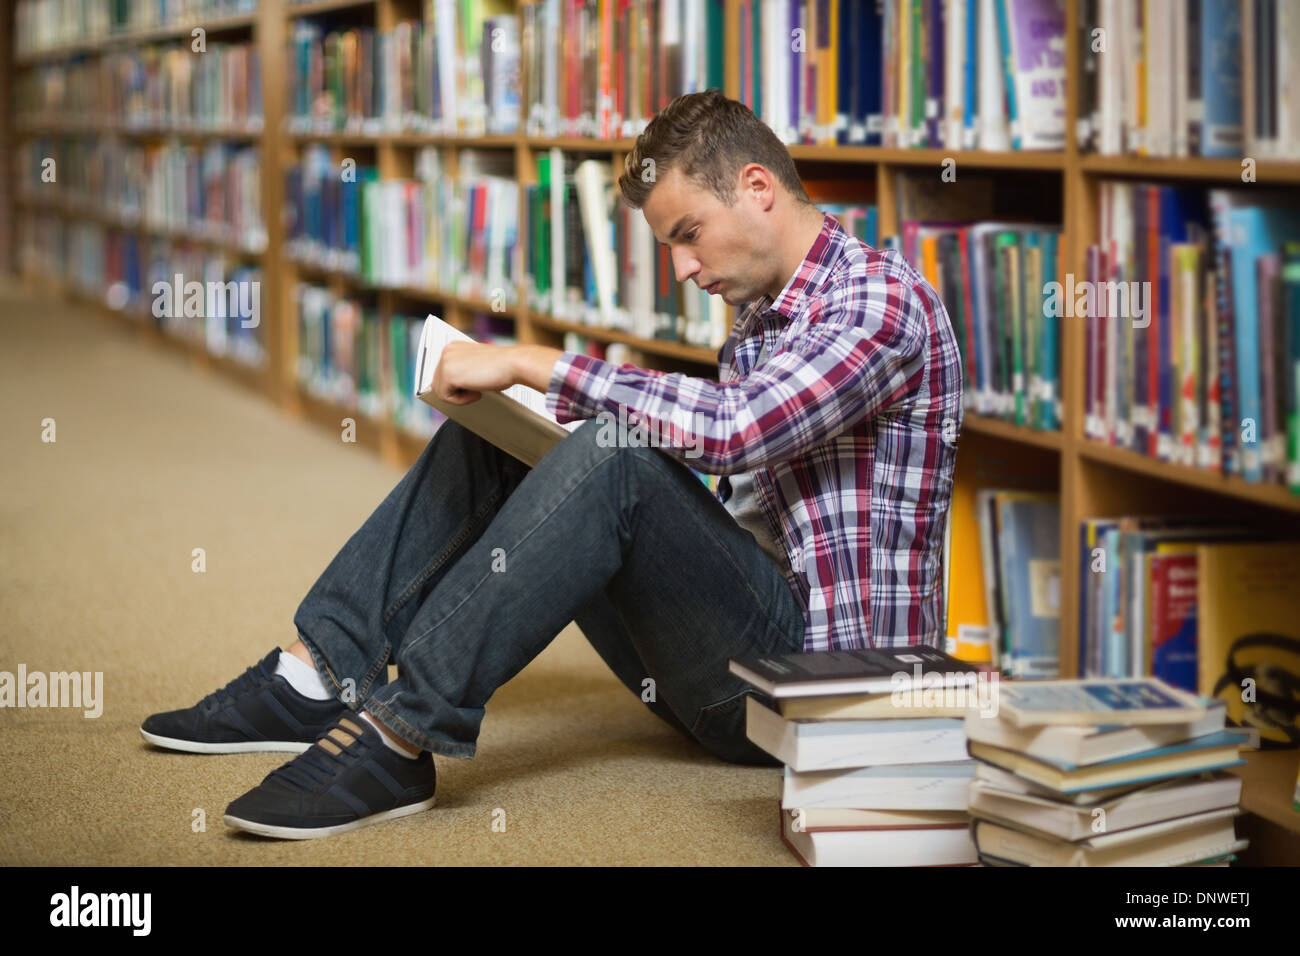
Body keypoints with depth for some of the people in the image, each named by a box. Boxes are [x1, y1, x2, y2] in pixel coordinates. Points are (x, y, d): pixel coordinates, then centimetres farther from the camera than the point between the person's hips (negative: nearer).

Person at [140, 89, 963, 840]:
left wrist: (530, 364, -24)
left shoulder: (881, 298, -12)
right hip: (740, 654, 9)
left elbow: (731, 426, -29)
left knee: (613, 463, -31)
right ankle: (320, 679, -6)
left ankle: (400, 738, -31)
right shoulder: (761, 316, 17)